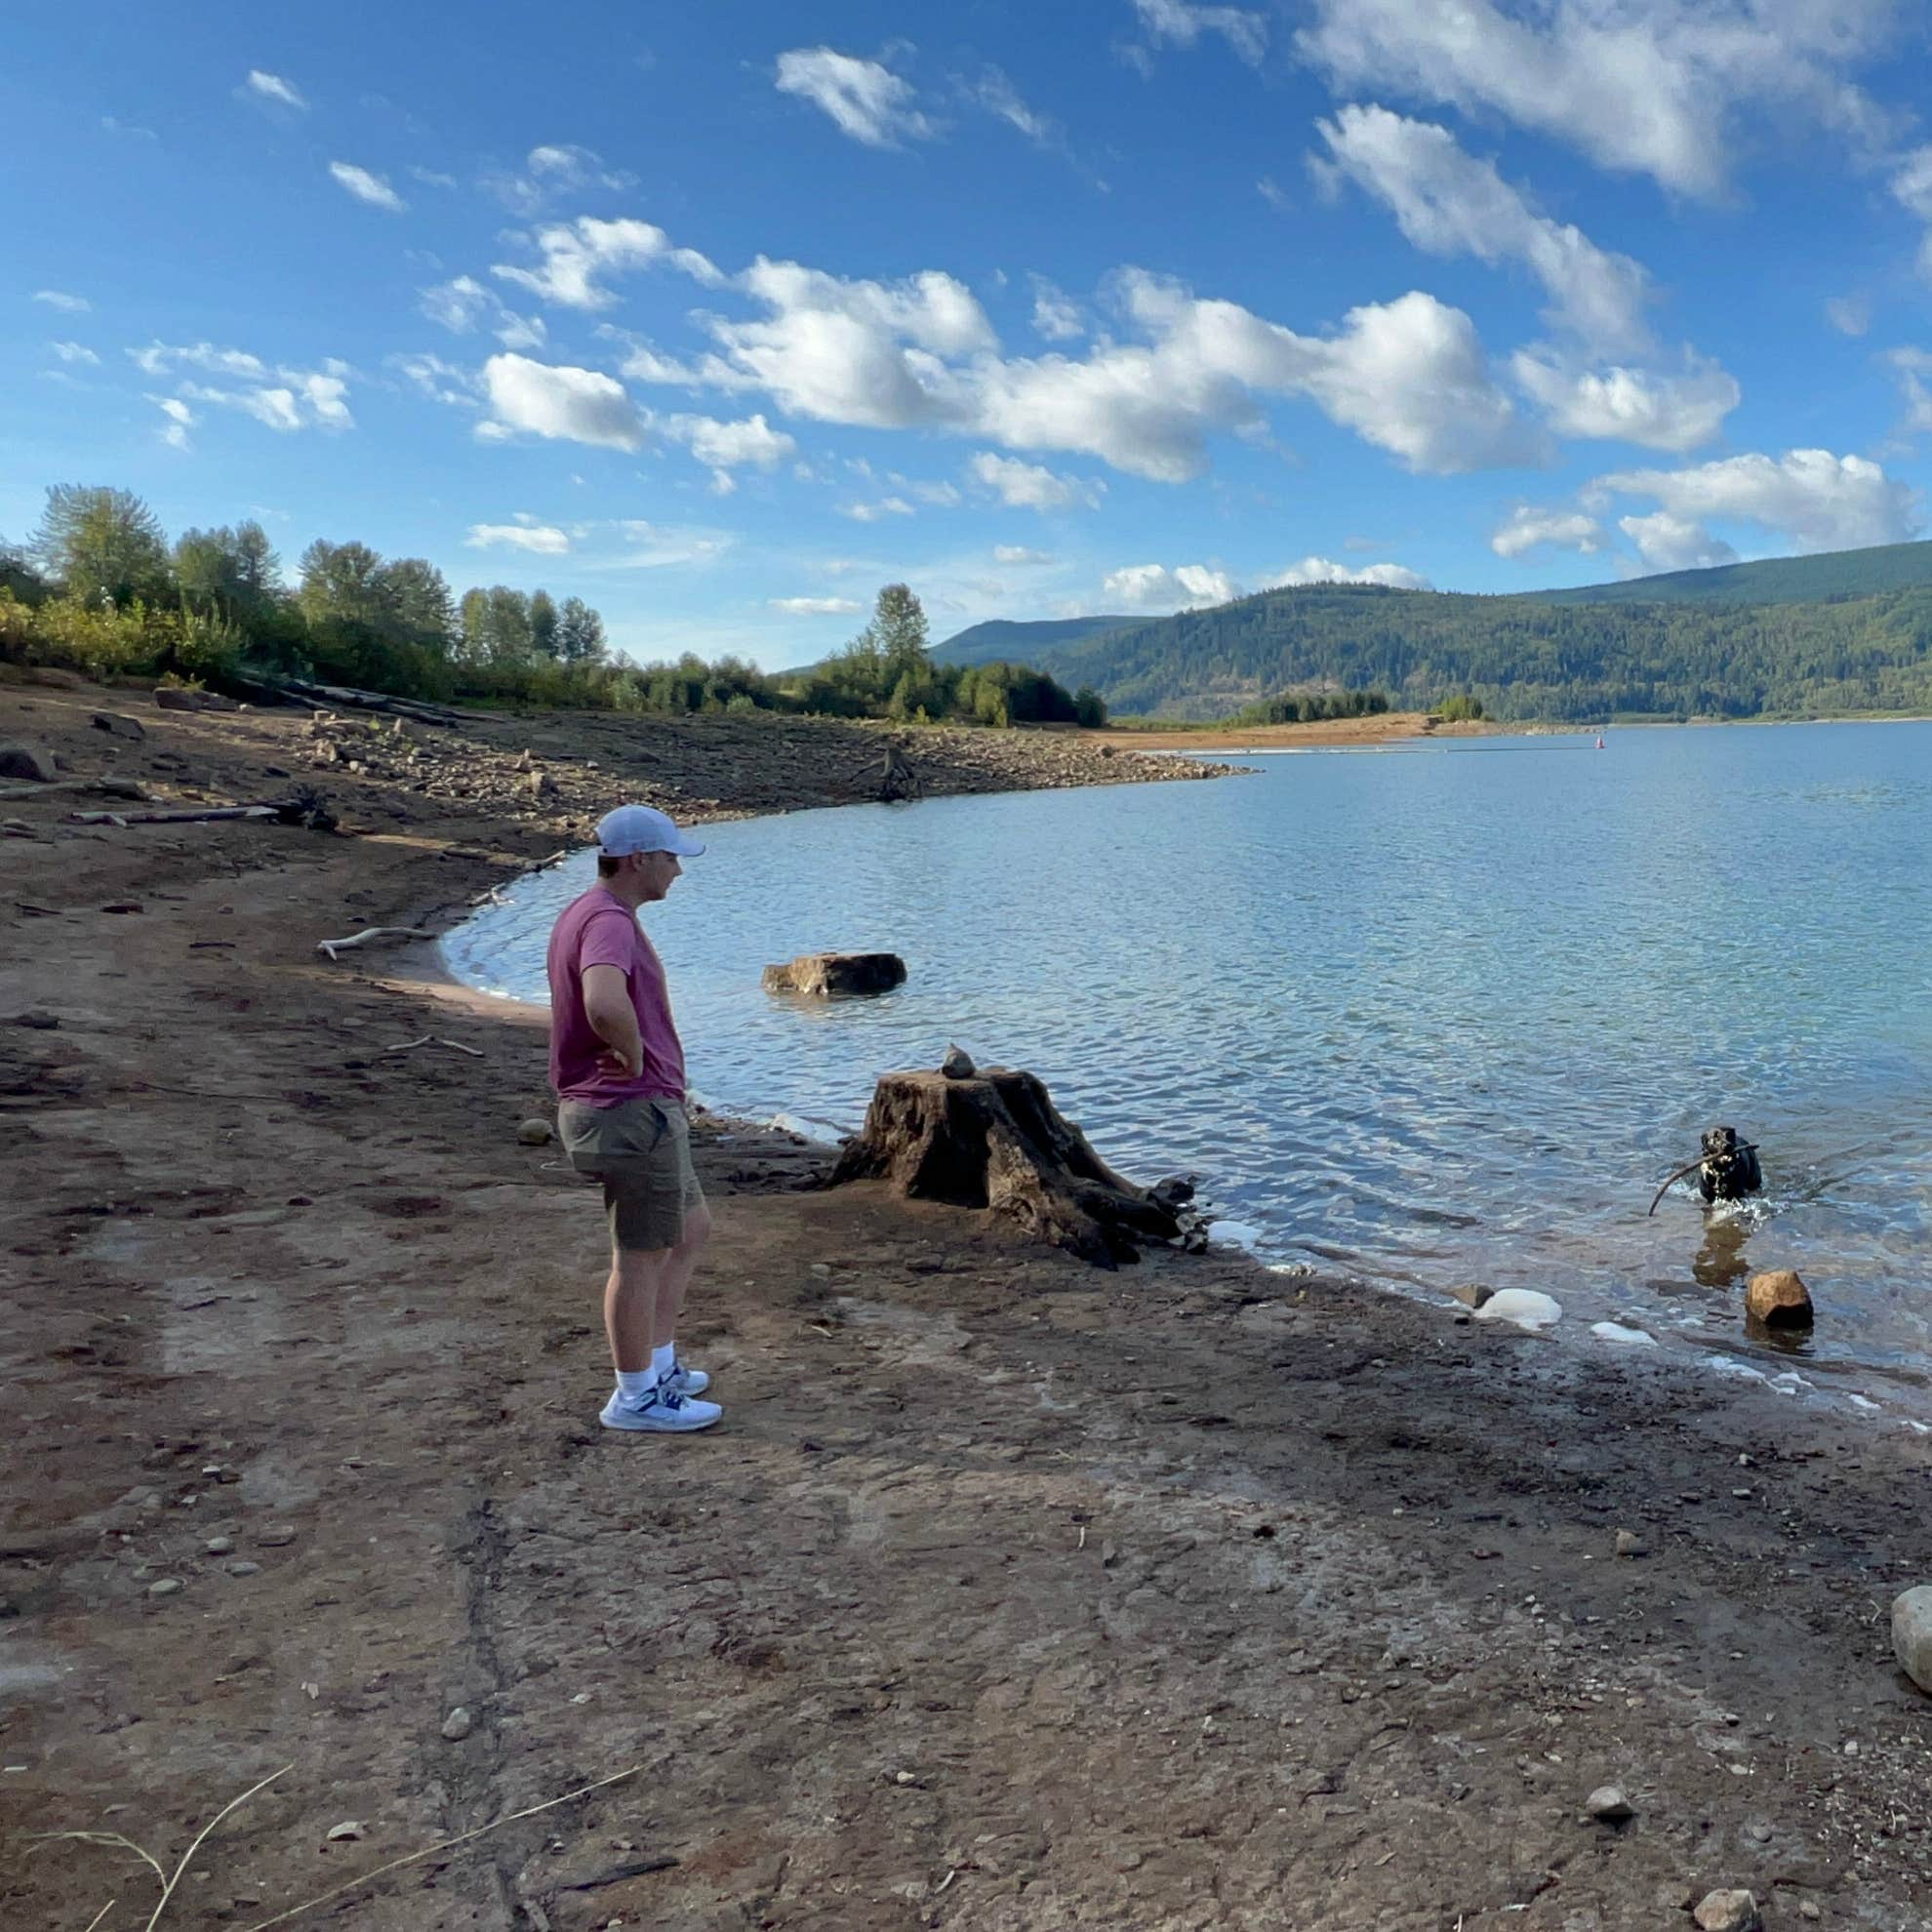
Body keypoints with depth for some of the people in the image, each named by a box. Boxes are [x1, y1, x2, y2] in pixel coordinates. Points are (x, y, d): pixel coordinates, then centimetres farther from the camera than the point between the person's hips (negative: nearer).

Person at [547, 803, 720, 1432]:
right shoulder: (609, 921, -20)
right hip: (633, 1111, -11)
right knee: (640, 1256, 2)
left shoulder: (586, 913, 14)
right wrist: (633, 1055, -22)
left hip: (639, 1109, 11)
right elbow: (605, 1005, -41)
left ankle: (658, 1364, 31)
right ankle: (636, 1396, 16)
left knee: (691, 1228, 22)